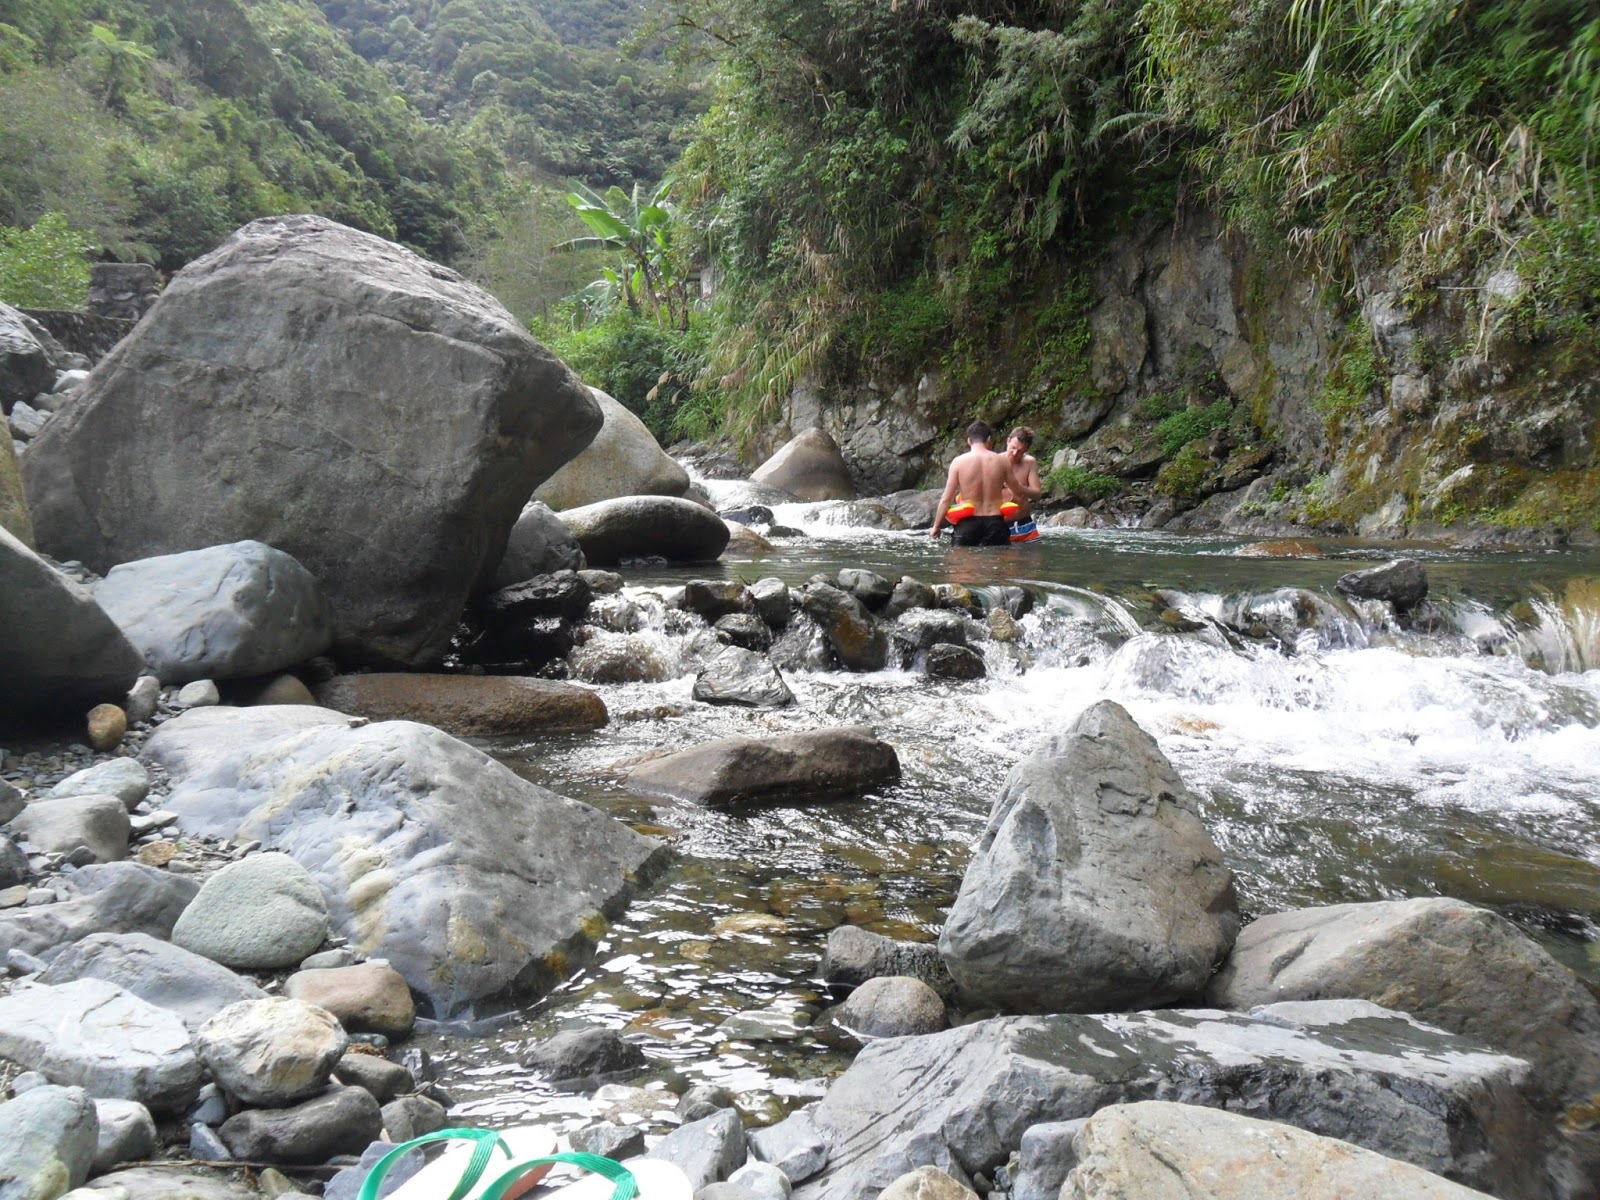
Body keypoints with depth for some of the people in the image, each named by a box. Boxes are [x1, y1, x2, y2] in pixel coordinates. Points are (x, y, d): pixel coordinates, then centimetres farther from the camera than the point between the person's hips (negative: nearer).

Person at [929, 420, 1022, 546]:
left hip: (968, 523, -1)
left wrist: (936, 526, 6)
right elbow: (1018, 491, 11)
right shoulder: (1002, 461, 1)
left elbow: (946, 499, -4)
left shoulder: (959, 462, -3)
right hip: (994, 523, 1)